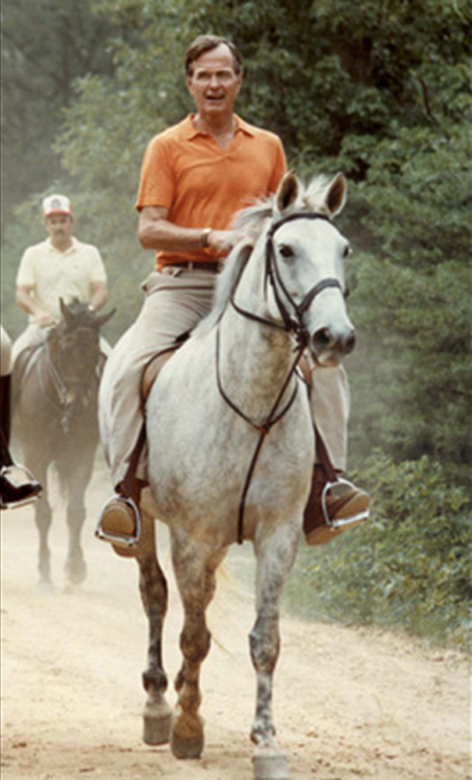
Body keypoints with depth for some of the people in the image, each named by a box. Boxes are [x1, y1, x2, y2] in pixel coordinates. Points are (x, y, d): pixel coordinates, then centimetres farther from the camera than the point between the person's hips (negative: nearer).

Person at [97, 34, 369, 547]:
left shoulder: (268, 147, 15)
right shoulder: (167, 148, 6)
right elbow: (149, 230, -3)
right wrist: (211, 238, -18)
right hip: (182, 281, -2)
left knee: (323, 358, -18)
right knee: (132, 364, -28)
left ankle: (323, 489, -15)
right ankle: (126, 492, -23)